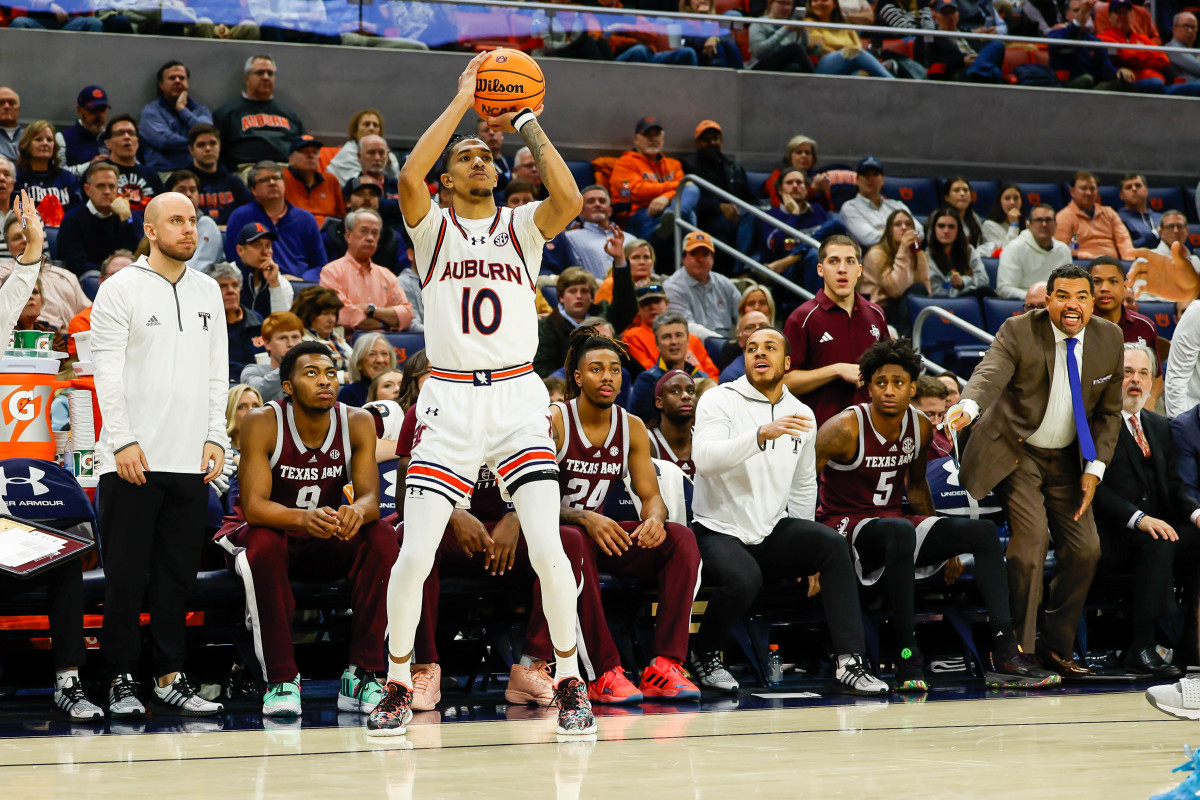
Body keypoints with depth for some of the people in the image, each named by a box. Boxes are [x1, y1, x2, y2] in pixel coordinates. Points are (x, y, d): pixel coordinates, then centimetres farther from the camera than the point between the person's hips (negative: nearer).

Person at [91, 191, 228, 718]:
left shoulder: (208, 292, 14)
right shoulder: (121, 290, -2)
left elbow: (217, 371, 15)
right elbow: (107, 372, -7)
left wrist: (215, 438, 5)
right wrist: (123, 441, -14)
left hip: (191, 459, 5)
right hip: (131, 458, -5)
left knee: (177, 575, 6)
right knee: (126, 575, -1)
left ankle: (170, 679, 11)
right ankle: (121, 679, 6)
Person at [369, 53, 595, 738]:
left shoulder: (523, 226, 8)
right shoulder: (433, 227, 6)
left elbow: (570, 200, -14)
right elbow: (408, 177, -16)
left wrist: (526, 123, -8)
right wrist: (463, 101, -11)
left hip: (518, 398, 1)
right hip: (450, 401, 0)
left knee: (548, 549, -10)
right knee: (414, 556, -7)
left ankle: (571, 681, 7)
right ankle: (399, 685, 12)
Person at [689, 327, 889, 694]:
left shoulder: (802, 415, 11)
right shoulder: (720, 400, -6)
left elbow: (804, 485, 22)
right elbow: (704, 459, -25)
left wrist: (802, 551, 15)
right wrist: (762, 434, -37)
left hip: (773, 531, 5)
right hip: (718, 530, -5)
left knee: (832, 545, -23)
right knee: (744, 579, -35)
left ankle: (849, 663, -23)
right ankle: (704, 653, -5)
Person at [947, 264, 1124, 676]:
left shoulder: (1109, 338, -2)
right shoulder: (1018, 332, -15)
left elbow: (1109, 411, 6)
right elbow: (990, 373, -34)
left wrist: (1094, 468, -3)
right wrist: (969, 405, -56)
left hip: (1066, 459, 5)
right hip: (1015, 451, -5)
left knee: (1084, 549, 2)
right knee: (1032, 533, -22)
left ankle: (1056, 646, 21)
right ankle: (1018, 649, -12)